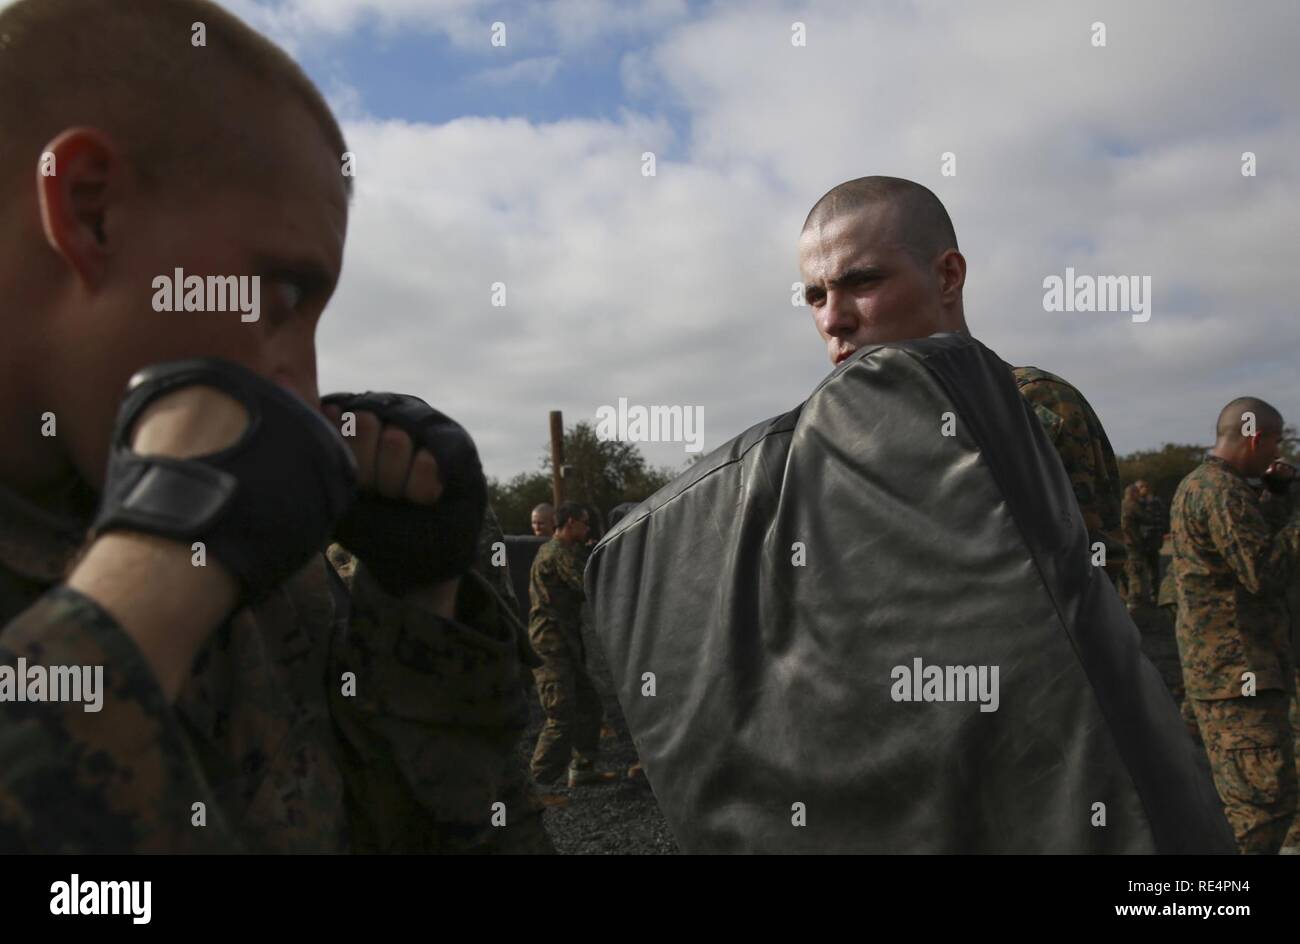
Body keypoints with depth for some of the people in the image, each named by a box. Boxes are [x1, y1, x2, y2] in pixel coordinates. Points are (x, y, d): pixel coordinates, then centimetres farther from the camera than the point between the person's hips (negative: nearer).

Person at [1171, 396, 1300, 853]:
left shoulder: (1195, 486, 17)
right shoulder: (1222, 491, -16)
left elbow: (1254, 550, 24)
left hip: (1218, 670, 11)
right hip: (1238, 673, -11)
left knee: (1238, 798, 18)